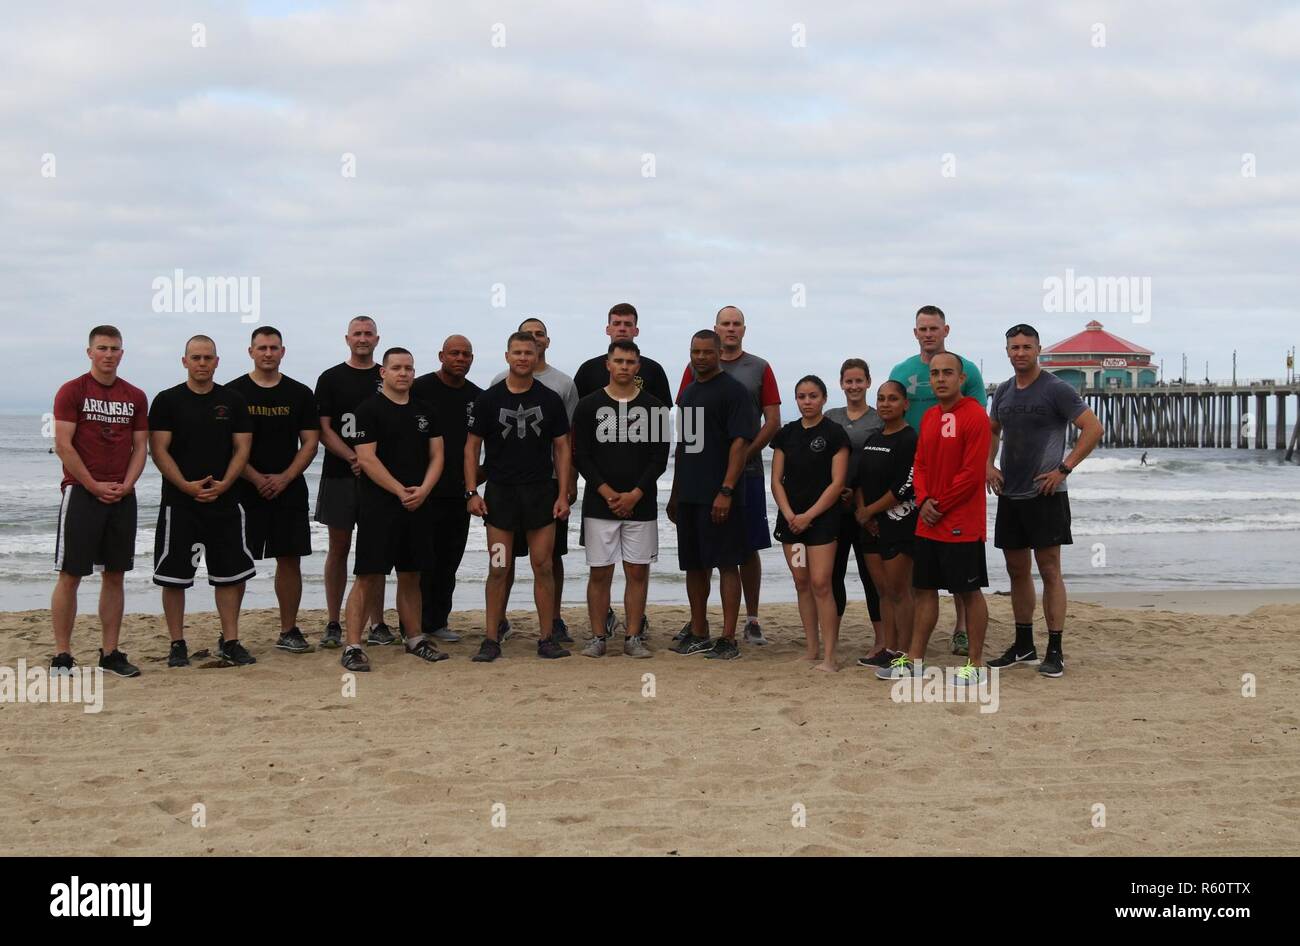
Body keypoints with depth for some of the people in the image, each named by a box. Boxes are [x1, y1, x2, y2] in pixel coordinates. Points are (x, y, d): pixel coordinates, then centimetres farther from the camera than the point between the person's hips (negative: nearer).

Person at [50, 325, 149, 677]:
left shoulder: (135, 397, 11)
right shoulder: (72, 391, -2)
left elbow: (141, 447, 10)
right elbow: (63, 445, -8)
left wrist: (125, 485, -6)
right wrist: (95, 486, -12)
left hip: (122, 496, 5)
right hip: (81, 492, -4)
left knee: (115, 574, 7)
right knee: (70, 574, -4)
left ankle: (110, 654, 13)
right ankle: (62, 655, 1)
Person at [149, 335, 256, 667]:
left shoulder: (233, 400, 7)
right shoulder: (167, 400, 0)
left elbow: (242, 448, 4)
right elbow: (158, 450, -5)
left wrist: (223, 485, -12)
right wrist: (187, 486, -16)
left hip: (224, 502, 2)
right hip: (179, 503, -2)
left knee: (231, 573, 4)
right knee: (173, 576, 0)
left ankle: (229, 641, 15)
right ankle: (177, 644, 12)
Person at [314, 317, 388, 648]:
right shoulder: (330, 379, 4)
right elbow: (324, 430, -2)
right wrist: (354, 458, -16)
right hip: (339, 475, -1)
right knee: (339, 548, 3)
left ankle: (377, 623, 8)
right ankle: (333, 624, 9)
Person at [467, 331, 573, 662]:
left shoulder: (550, 399, 4)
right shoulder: (488, 399, 2)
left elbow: (562, 448, 5)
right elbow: (472, 446, 4)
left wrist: (563, 494, -3)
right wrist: (472, 492, -5)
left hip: (541, 491, 1)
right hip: (500, 492, -1)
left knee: (543, 566, 1)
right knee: (498, 568, 1)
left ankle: (547, 638, 9)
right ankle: (492, 639, 8)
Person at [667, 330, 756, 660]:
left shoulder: (733, 391, -6)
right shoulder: (687, 393, 17)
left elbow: (741, 443, -14)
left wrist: (726, 491, -20)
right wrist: (674, 493, 20)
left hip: (718, 496, -8)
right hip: (688, 495, 8)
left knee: (726, 564, -5)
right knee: (693, 564, 12)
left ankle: (728, 639, -2)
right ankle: (698, 633, 22)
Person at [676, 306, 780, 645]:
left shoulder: (759, 369, 7)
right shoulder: (695, 368, 9)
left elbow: (773, 421, 3)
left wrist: (744, 454, -8)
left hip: (747, 470, -1)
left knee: (749, 548, 1)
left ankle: (752, 620, 9)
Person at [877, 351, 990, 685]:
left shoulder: (974, 415, -12)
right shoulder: (929, 417, 12)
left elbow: (972, 473, -16)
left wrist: (940, 506, -12)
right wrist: (924, 501, -4)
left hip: (961, 525, -7)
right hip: (927, 523, 7)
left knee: (969, 592, 2)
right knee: (925, 589, 12)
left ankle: (976, 664, 10)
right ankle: (914, 660, 20)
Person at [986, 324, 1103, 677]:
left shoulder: (1056, 389, -9)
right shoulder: (1003, 391, 11)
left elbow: (1093, 428, -13)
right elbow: (992, 430, 26)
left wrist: (1063, 469, -15)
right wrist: (989, 464, 9)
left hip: (1045, 495, -7)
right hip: (1010, 495, 7)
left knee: (1049, 571, -5)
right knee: (1017, 570, 12)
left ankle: (1055, 651, -1)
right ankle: (1024, 645, 22)